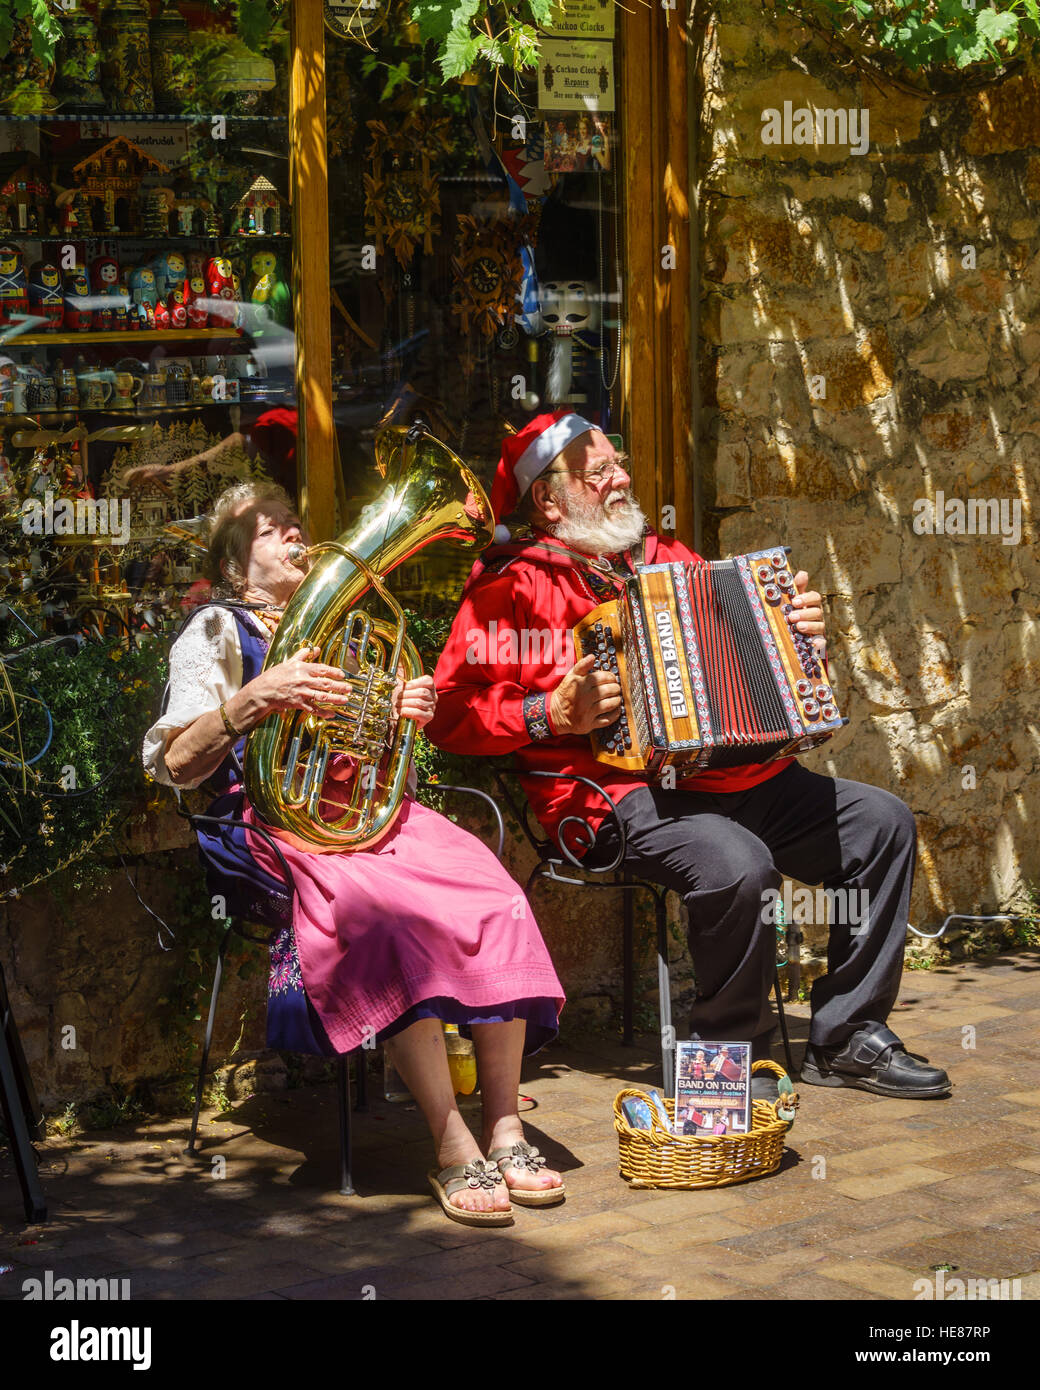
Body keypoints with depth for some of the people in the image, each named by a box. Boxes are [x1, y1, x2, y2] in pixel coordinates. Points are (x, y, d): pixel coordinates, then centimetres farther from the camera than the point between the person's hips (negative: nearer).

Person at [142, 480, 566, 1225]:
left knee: (495, 900, -25)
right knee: (394, 916, -37)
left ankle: (504, 1128, -22)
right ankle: (454, 1150, -35)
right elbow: (174, 765, -6)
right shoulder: (217, 631, 9)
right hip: (283, 820, -6)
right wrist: (256, 698, -22)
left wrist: (410, 713, 6)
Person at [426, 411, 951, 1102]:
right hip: (621, 791, -8)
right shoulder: (514, 587, -1)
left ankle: (847, 1039, 6)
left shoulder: (662, 556, 21)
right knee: (739, 866, -35)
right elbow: (450, 712, -9)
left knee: (883, 822, -1)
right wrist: (553, 714, -20)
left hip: (741, 773, 8)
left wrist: (804, 634, 8)